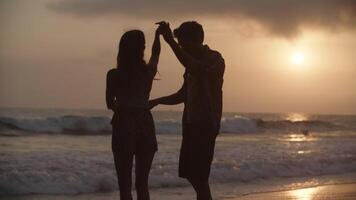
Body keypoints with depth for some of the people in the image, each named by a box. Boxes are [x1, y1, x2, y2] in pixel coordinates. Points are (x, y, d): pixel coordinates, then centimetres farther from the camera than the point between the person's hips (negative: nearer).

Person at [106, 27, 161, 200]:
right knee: (142, 184, 10)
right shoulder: (149, 71, -2)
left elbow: (110, 104, 5)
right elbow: (155, 54, 21)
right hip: (145, 128, 2)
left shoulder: (113, 75, -8)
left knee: (125, 185, 2)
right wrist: (157, 34, 38)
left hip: (122, 128, -2)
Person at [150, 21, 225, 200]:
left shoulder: (214, 59, -9)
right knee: (190, 174, 10)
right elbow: (183, 95, 25)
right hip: (191, 124, 9)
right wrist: (157, 101, 15)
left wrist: (170, 41, -32)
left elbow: (196, 70, -32)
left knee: (199, 177, -11)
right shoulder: (194, 63, 17)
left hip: (206, 125, -9)